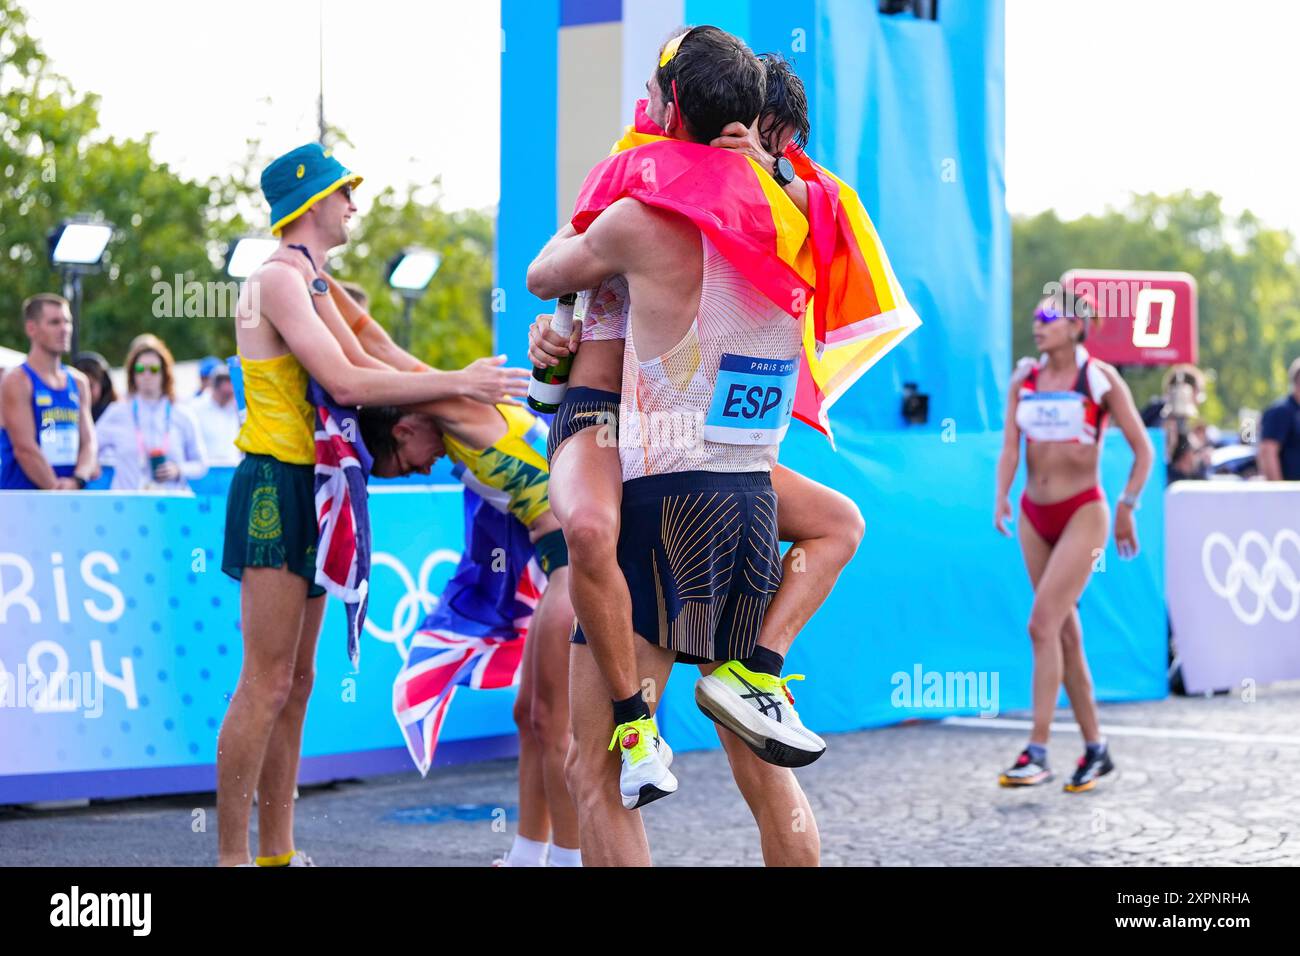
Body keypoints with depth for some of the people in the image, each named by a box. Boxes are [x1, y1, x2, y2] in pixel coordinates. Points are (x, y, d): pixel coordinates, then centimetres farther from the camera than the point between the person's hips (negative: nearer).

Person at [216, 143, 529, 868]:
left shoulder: (308, 284, 20)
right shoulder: (278, 279, -11)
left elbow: (344, 385, 17)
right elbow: (346, 381, -20)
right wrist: (457, 383, -15)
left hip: (307, 491, 10)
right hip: (278, 488, -10)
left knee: (296, 682, 10)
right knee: (266, 685, -10)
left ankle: (279, 850, 14)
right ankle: (233, 854, -8)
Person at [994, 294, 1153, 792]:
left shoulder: (1100, 378, -5)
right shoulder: (1024, 378, 7)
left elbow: (1142, 449, -1)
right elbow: (1010, 444, 2)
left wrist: (1126, 508, -6)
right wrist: (1001, 496, -14)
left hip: (1082, 514, -5)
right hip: (1035, 515, 5)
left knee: (1043, 624, -17)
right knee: (1066, 634, 9)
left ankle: (1036, 751, -16)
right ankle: (1095, 748, 18)